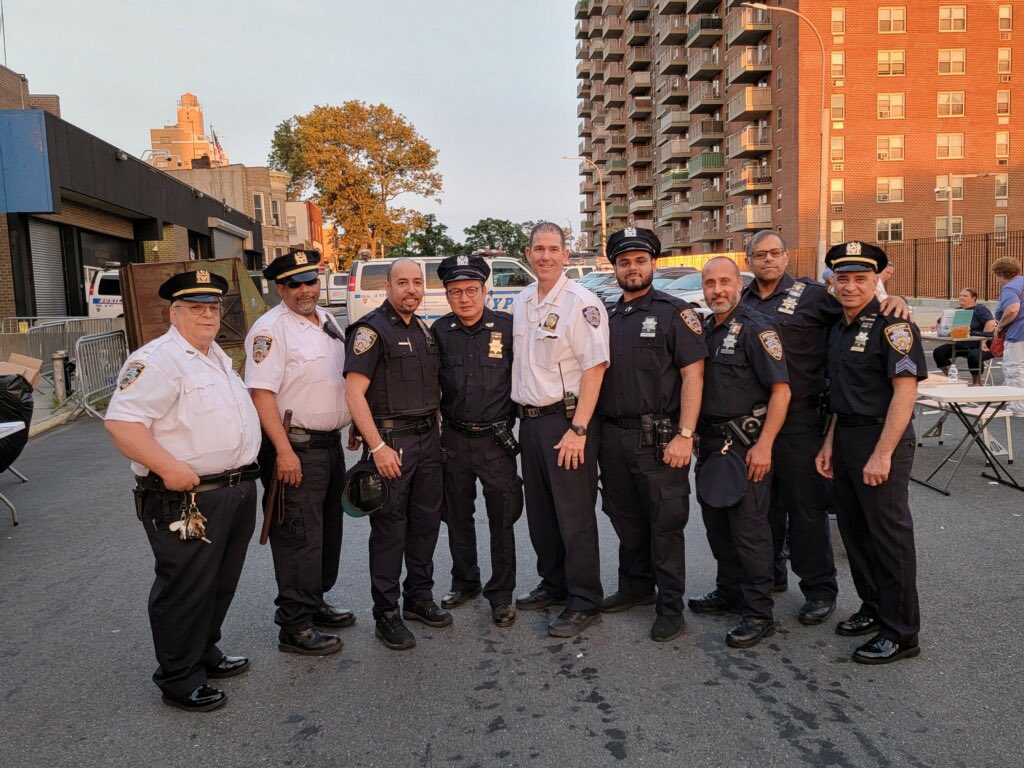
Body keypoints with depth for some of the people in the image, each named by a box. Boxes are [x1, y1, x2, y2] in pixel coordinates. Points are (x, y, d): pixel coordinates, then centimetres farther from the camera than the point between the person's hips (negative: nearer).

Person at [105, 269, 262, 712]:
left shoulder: (215, 355, 15)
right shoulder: (157, 359, -15)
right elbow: (120, 421, -24)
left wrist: (245, 470, 20)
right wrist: (168, 468, -28)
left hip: (237, 490, 9)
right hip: (186, 498, -9)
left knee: (221, 583, 20)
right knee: (185, 589, 3)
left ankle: (206, 653, 39)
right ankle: (180, 680, 19)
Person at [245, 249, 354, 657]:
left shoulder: (327, 321, 11)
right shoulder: (271, 329, -15)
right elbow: (261, 394, -21)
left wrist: (352, 426, 20)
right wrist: (284, 451, -25)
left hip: (330, 443, 9)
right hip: (294, 448, -9)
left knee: (328, 530, 19)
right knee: (298, 539, -3)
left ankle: (314, 603, 35)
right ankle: (295, 627, 8)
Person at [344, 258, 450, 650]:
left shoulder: (423, 328, 13)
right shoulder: (371, 330, -10)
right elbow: (354, 392, -16)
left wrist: (436, 428, 13)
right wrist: (377, 446, -20)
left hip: (428, 437, 7)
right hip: (391, 440, -7)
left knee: (426, 521, 14)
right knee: (389, 528, 0)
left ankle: (419, 597, 30)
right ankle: (386, 615, 13)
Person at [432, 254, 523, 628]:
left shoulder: (507, 326, -7)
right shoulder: (440, 331, 1)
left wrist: (518, 422, 1)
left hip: (496, 439, -3)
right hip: (454, 440, 3)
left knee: (502, 520, 4)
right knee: (458, 517, 15)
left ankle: (501, 594, 18)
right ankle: (464, 583, 34)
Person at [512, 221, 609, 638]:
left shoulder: (581, 303, -11)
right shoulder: (521, 303, 13)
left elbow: (594, 368, -16)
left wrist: (578, 429, -20)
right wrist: (518, 413, 13)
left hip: (567, 419, -8)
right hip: (529, 420, 8)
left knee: (575, 515, -3)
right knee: (540, 511, 16)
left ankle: (584, 602, 9)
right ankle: (554, 584, 32)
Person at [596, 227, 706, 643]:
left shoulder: (674, 312, -3)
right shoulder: (606, 316, 13)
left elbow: (693, 375, -9)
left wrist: (684, 435, -17)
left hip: (658, 438, -5)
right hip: (612, 437, 6)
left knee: (665, 523, 1)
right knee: (626, 519, 16)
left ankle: (670, 605, 13)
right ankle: (635, 587, 33)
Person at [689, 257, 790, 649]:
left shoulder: (755, 328, -12)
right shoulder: (705, 330, 12)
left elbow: (781, 388, -17)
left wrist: (764, 445, -22)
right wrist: (692, 434, 13)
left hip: (745, 444, -8)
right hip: (710, 441, 8)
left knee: (748, 528, -3)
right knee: (716, 522, 16)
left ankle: (759, 613, 7)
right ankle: (730, 592, 32)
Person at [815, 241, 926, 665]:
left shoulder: (893, 326, -13)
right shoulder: (839, 329, 13)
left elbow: (905, 391, -19)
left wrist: (882, 454, -23)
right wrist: (829, 443, 13)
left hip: (881, 440, -8)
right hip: (846, 440, 9)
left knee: (889, 535, 0)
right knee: (853, 528, 15)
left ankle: (901, 633, 12)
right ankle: (873, 609, 32)